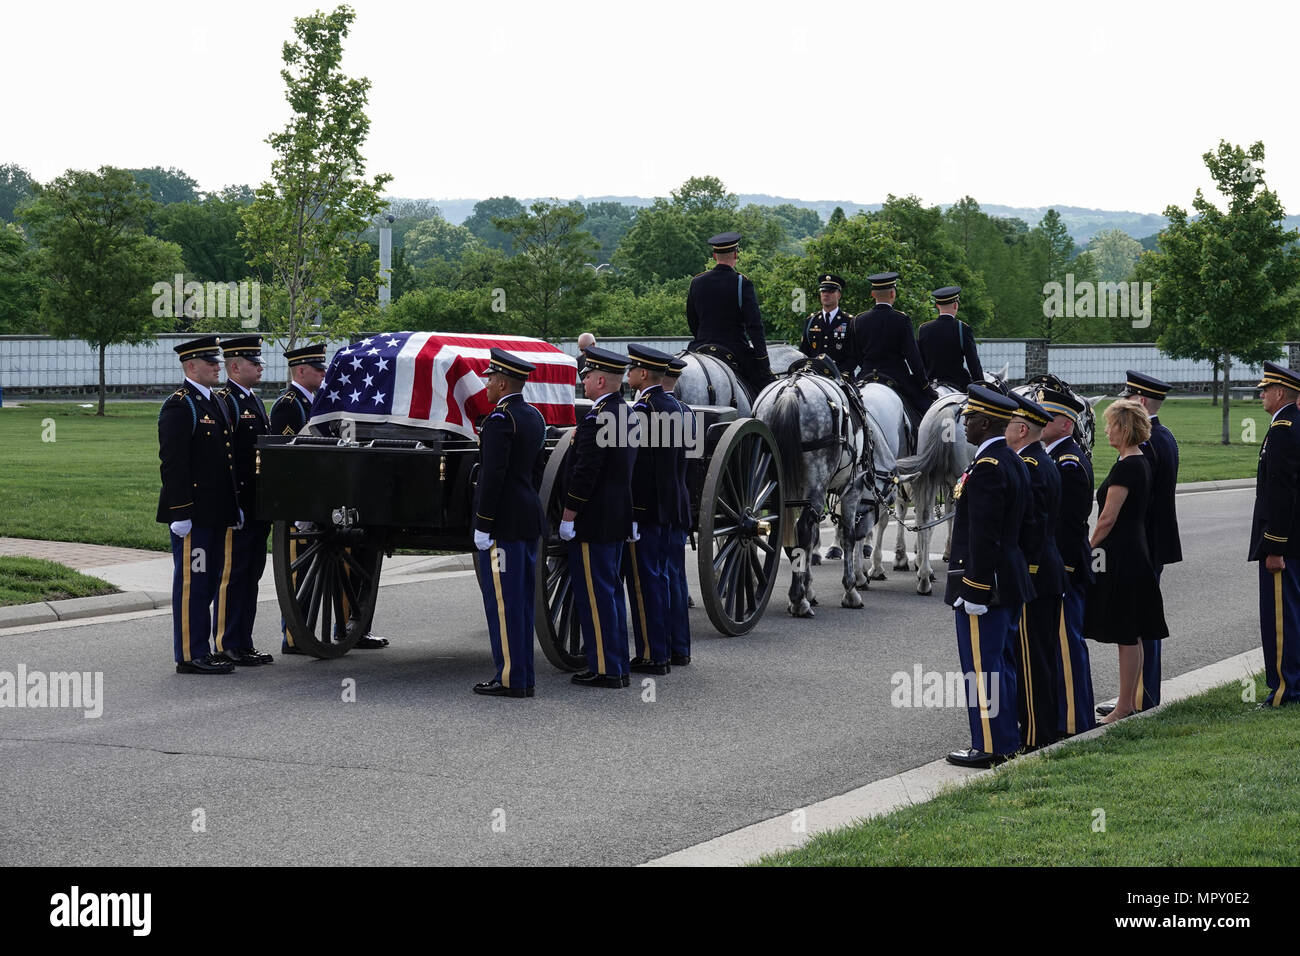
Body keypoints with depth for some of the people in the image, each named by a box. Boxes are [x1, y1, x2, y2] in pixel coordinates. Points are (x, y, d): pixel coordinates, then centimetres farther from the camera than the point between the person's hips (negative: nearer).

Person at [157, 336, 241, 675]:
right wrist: (180, 513, -21)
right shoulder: (178, 406, -11)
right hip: (193, 515, -9)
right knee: (192, 582, -5)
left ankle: (203, 650, 20)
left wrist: (235, 506, 21)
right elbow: (172, 464, -17)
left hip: (217, 514, 9)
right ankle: (189, 656, -1)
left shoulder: (216, 403, 18)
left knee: (210, 581, 13)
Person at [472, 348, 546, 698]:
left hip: (503, 522, -9)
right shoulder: (534, 417, 13)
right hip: (529, 519, 9)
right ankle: (524, 676, 16)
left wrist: (482, 525, -17)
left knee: (501, 600, -4)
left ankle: (509, 678, -2)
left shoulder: (500, 419, -15)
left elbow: (493, 475, -20)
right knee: (521, 600, 12)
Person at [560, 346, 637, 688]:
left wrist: (567, 518, -16)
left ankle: (604, 669, 0)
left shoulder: (597, 420, -20)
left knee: (594, 593, -3)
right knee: (610, 590, 16)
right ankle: (618, 665, 21)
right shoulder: (625, 414, 11)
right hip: (619, 520, 10)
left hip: (593, 523, -10)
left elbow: (585, 473, -21)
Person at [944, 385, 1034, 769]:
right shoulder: (1013, 461, 12)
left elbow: (983, 536, -23)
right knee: (997, 664, 17)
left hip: (982, 582, -10)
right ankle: (1006, 739, 25)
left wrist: (975, 591, -21)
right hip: (1006, 577, 10)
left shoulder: (987, 467, -20)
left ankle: (990, 747, 4)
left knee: (981, 667, -2)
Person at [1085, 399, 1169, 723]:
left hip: (1120, 557, -10)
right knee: (1131, 634, 14)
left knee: (1126, 634, -4)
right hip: (1137, 551, 10)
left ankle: (1125, 705, 1)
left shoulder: (1126, 466, -18)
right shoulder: (1142, 462, 12)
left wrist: (1089, 549, -8)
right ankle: (1130, 701, 20)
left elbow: (1108, 518, -19)